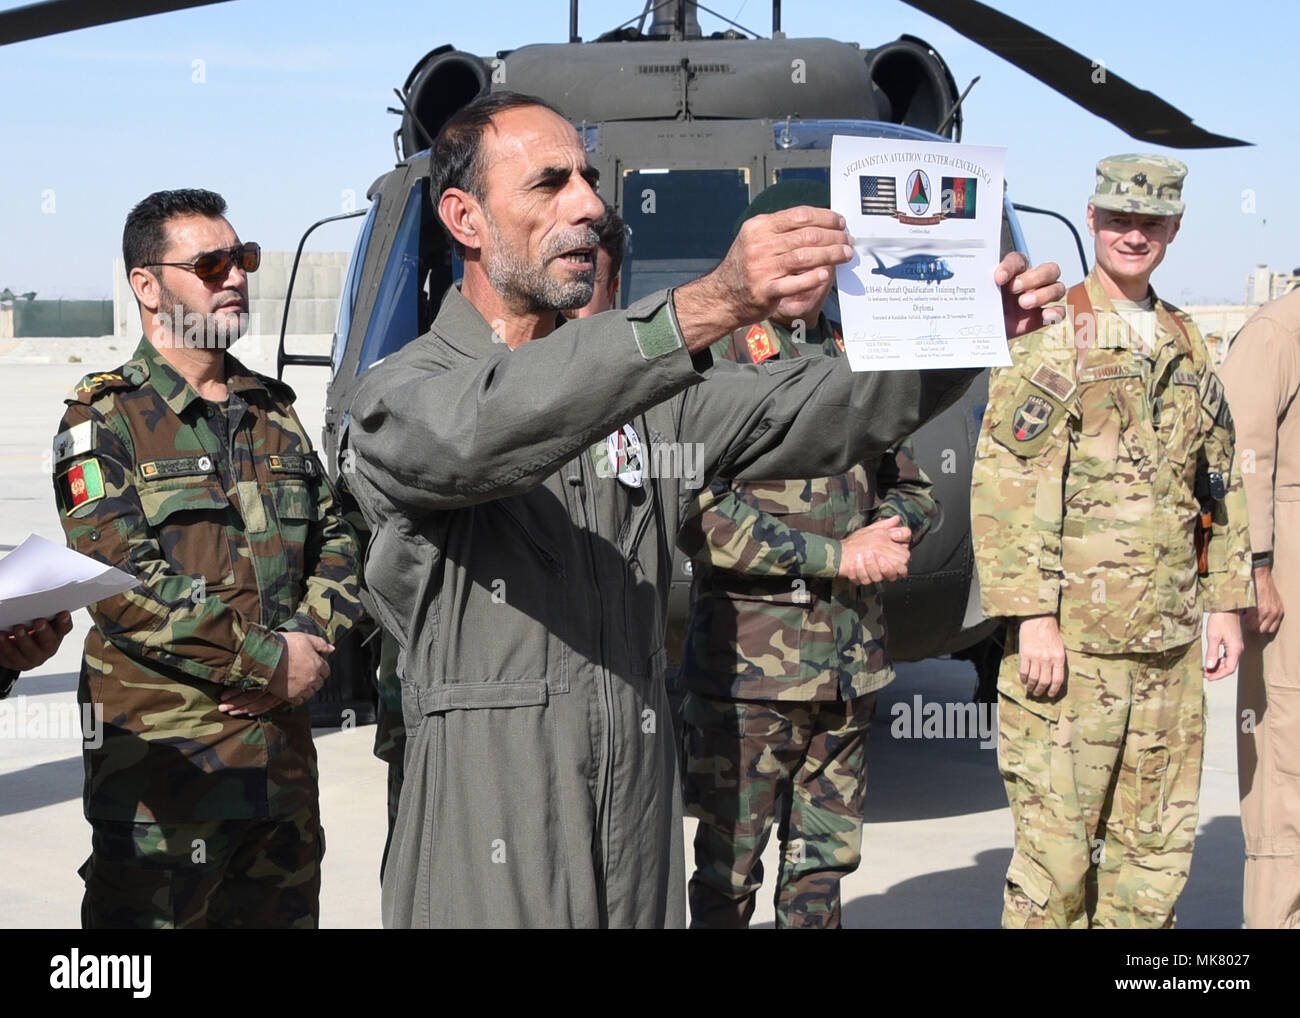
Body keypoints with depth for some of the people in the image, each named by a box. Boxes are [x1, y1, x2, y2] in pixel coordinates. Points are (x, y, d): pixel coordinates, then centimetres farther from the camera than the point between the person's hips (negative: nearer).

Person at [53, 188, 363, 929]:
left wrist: (313, 643, -7)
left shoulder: (274, 410, 16)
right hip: (160, 752, -6)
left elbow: (337, 540, 14)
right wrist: (270, 664, -15)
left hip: (283, 745, 6)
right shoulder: (106, 419, -4)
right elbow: (121, 583, -15)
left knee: (286, 908, 13)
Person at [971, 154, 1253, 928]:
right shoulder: (1054, 340, -4)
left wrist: (1226, 603, 16)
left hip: (1171, 646, 6)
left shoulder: (1186, 347, 16)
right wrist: (1033, 617, -17)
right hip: (1073, 639, -6)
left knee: (1158, 846, 12)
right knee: (1058, 844, -2)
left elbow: (1221, 485, 22)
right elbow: (1005, 486, -11)